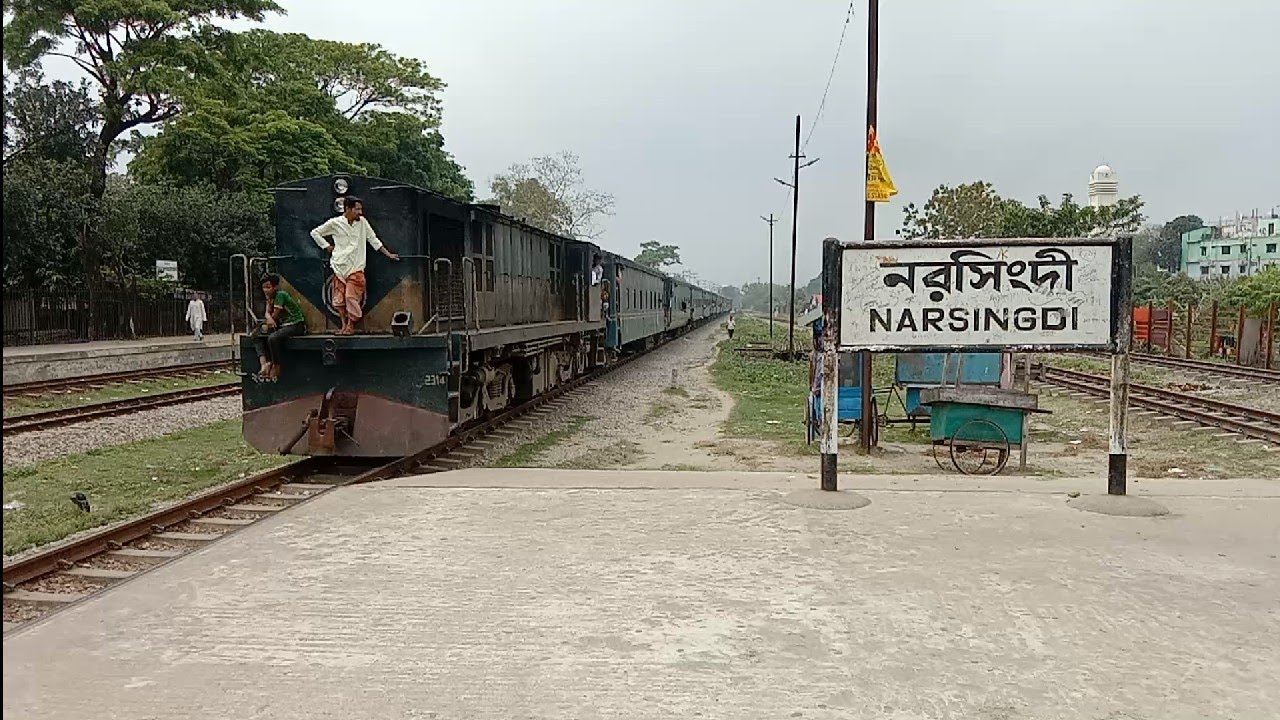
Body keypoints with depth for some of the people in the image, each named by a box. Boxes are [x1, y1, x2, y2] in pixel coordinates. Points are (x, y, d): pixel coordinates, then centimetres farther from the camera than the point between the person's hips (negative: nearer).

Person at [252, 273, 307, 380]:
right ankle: (264, 363, -12)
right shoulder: (270, 297, 10)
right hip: (282, 325, 10)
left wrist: (267, 323, 2)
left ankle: (276, 367, -16)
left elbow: (275, 315, -17)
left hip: (296, 325, -10)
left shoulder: (280, 295, -18)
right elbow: (267, 313, 2)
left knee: (273, 338, -33)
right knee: (256, 335, 3)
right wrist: (269, 318, -21)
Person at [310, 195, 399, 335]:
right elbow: (315, 233, 11)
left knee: (352, 297, -9)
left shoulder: (362, 222, 5)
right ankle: (344, 324, 14)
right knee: (339, 298, 2)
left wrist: (388, 254, 10)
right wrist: (327, 246, 4)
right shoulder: (335, 223, 0)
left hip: (356, 267, 0)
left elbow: (373, 239, 12)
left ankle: (351, 325, 3)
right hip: (339, 266, 0)